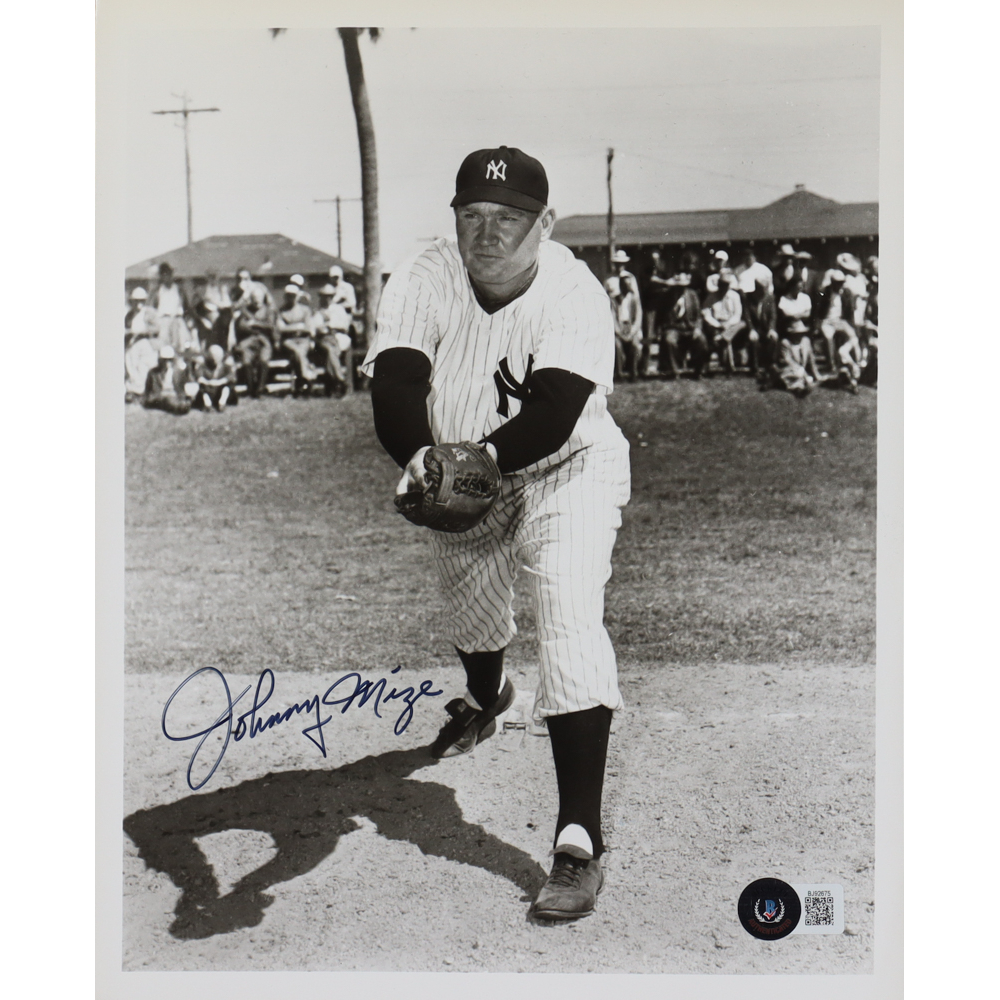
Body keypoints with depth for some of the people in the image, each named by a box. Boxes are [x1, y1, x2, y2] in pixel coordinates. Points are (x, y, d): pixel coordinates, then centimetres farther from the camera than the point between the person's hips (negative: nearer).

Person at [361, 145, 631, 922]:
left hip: (565, 471, -4)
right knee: (469, 597, 23)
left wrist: (484, 454, -58)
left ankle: (579, 843, -23)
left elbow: (553, 412, -39)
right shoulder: (424, 281, -18)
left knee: (570, 619, -23)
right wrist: (421, 459, -54)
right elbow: (394, 386, -33)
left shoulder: (575, 294, -26)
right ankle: (485, 699, 63)